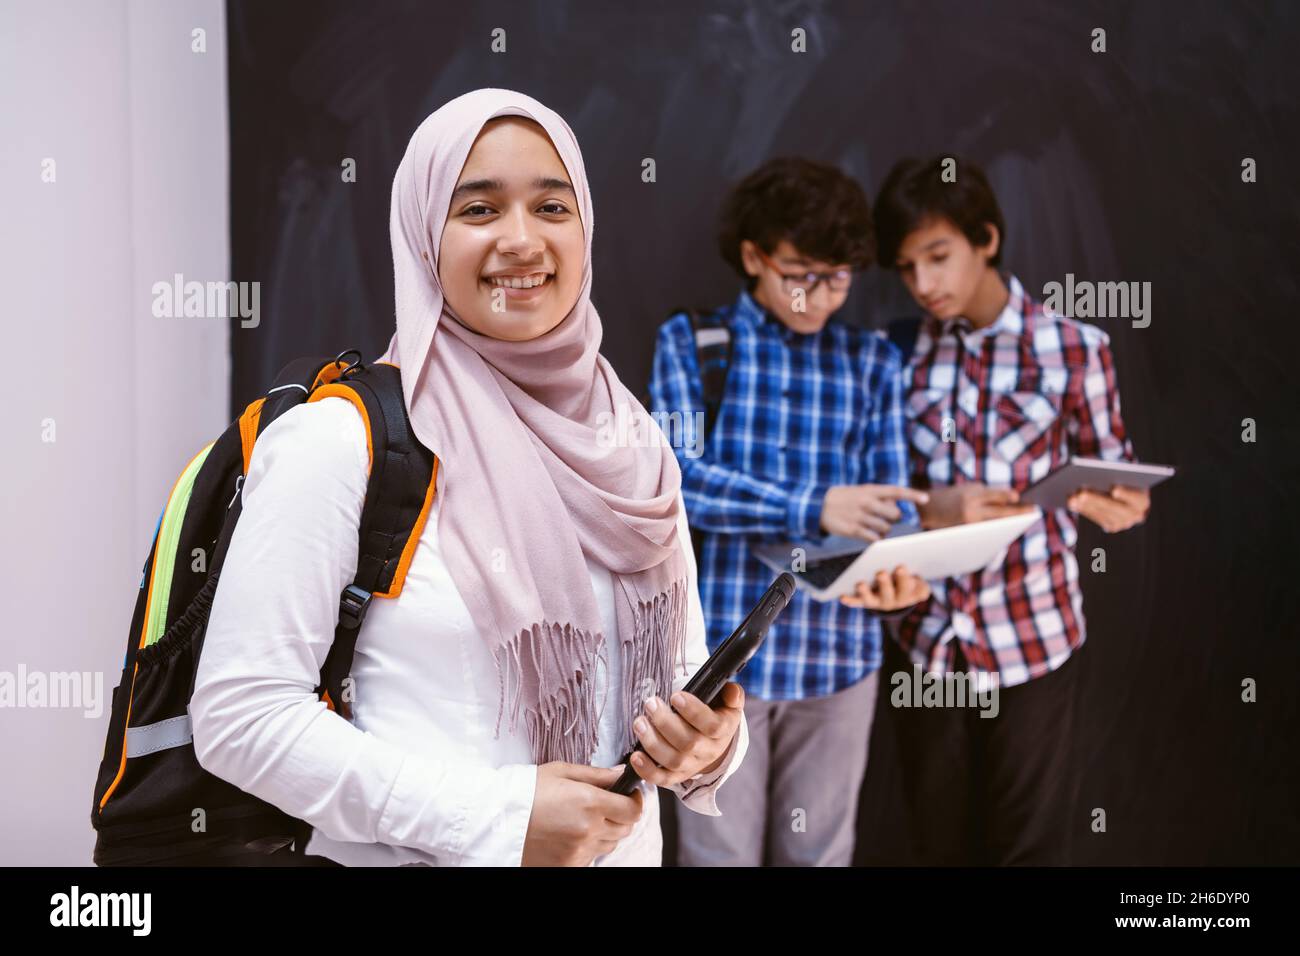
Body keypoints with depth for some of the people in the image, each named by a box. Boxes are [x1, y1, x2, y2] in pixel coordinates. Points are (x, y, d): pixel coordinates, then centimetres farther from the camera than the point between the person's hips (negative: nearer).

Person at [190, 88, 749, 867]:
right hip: (415, 854, -5)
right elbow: (241, 714, -18)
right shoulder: (342, 440, -15)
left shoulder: (633, 449, 1)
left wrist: (707, 745, -13)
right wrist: (495, 816, -22)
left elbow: (683, 677, 8)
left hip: (625, 848, 5)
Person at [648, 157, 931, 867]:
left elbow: (893, 501, 4)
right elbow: (678, 477, -12)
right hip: (721, 647, -2)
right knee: (721, 852, 5)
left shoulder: (872, 362, 8)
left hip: (837, 649, 2)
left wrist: (893, 571, -20)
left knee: (818, 852, 11)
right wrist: (814, 508, -25)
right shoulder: (690, 342, 1)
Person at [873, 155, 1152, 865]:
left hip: (1033, 638, -3)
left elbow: (1109, 471, 2)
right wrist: (929, 509, -17)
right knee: (940, 841, 15)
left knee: (1028, 842, 6)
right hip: (928, 638, 3)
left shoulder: (1074, 347, -5)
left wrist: (1118, 505, -21)